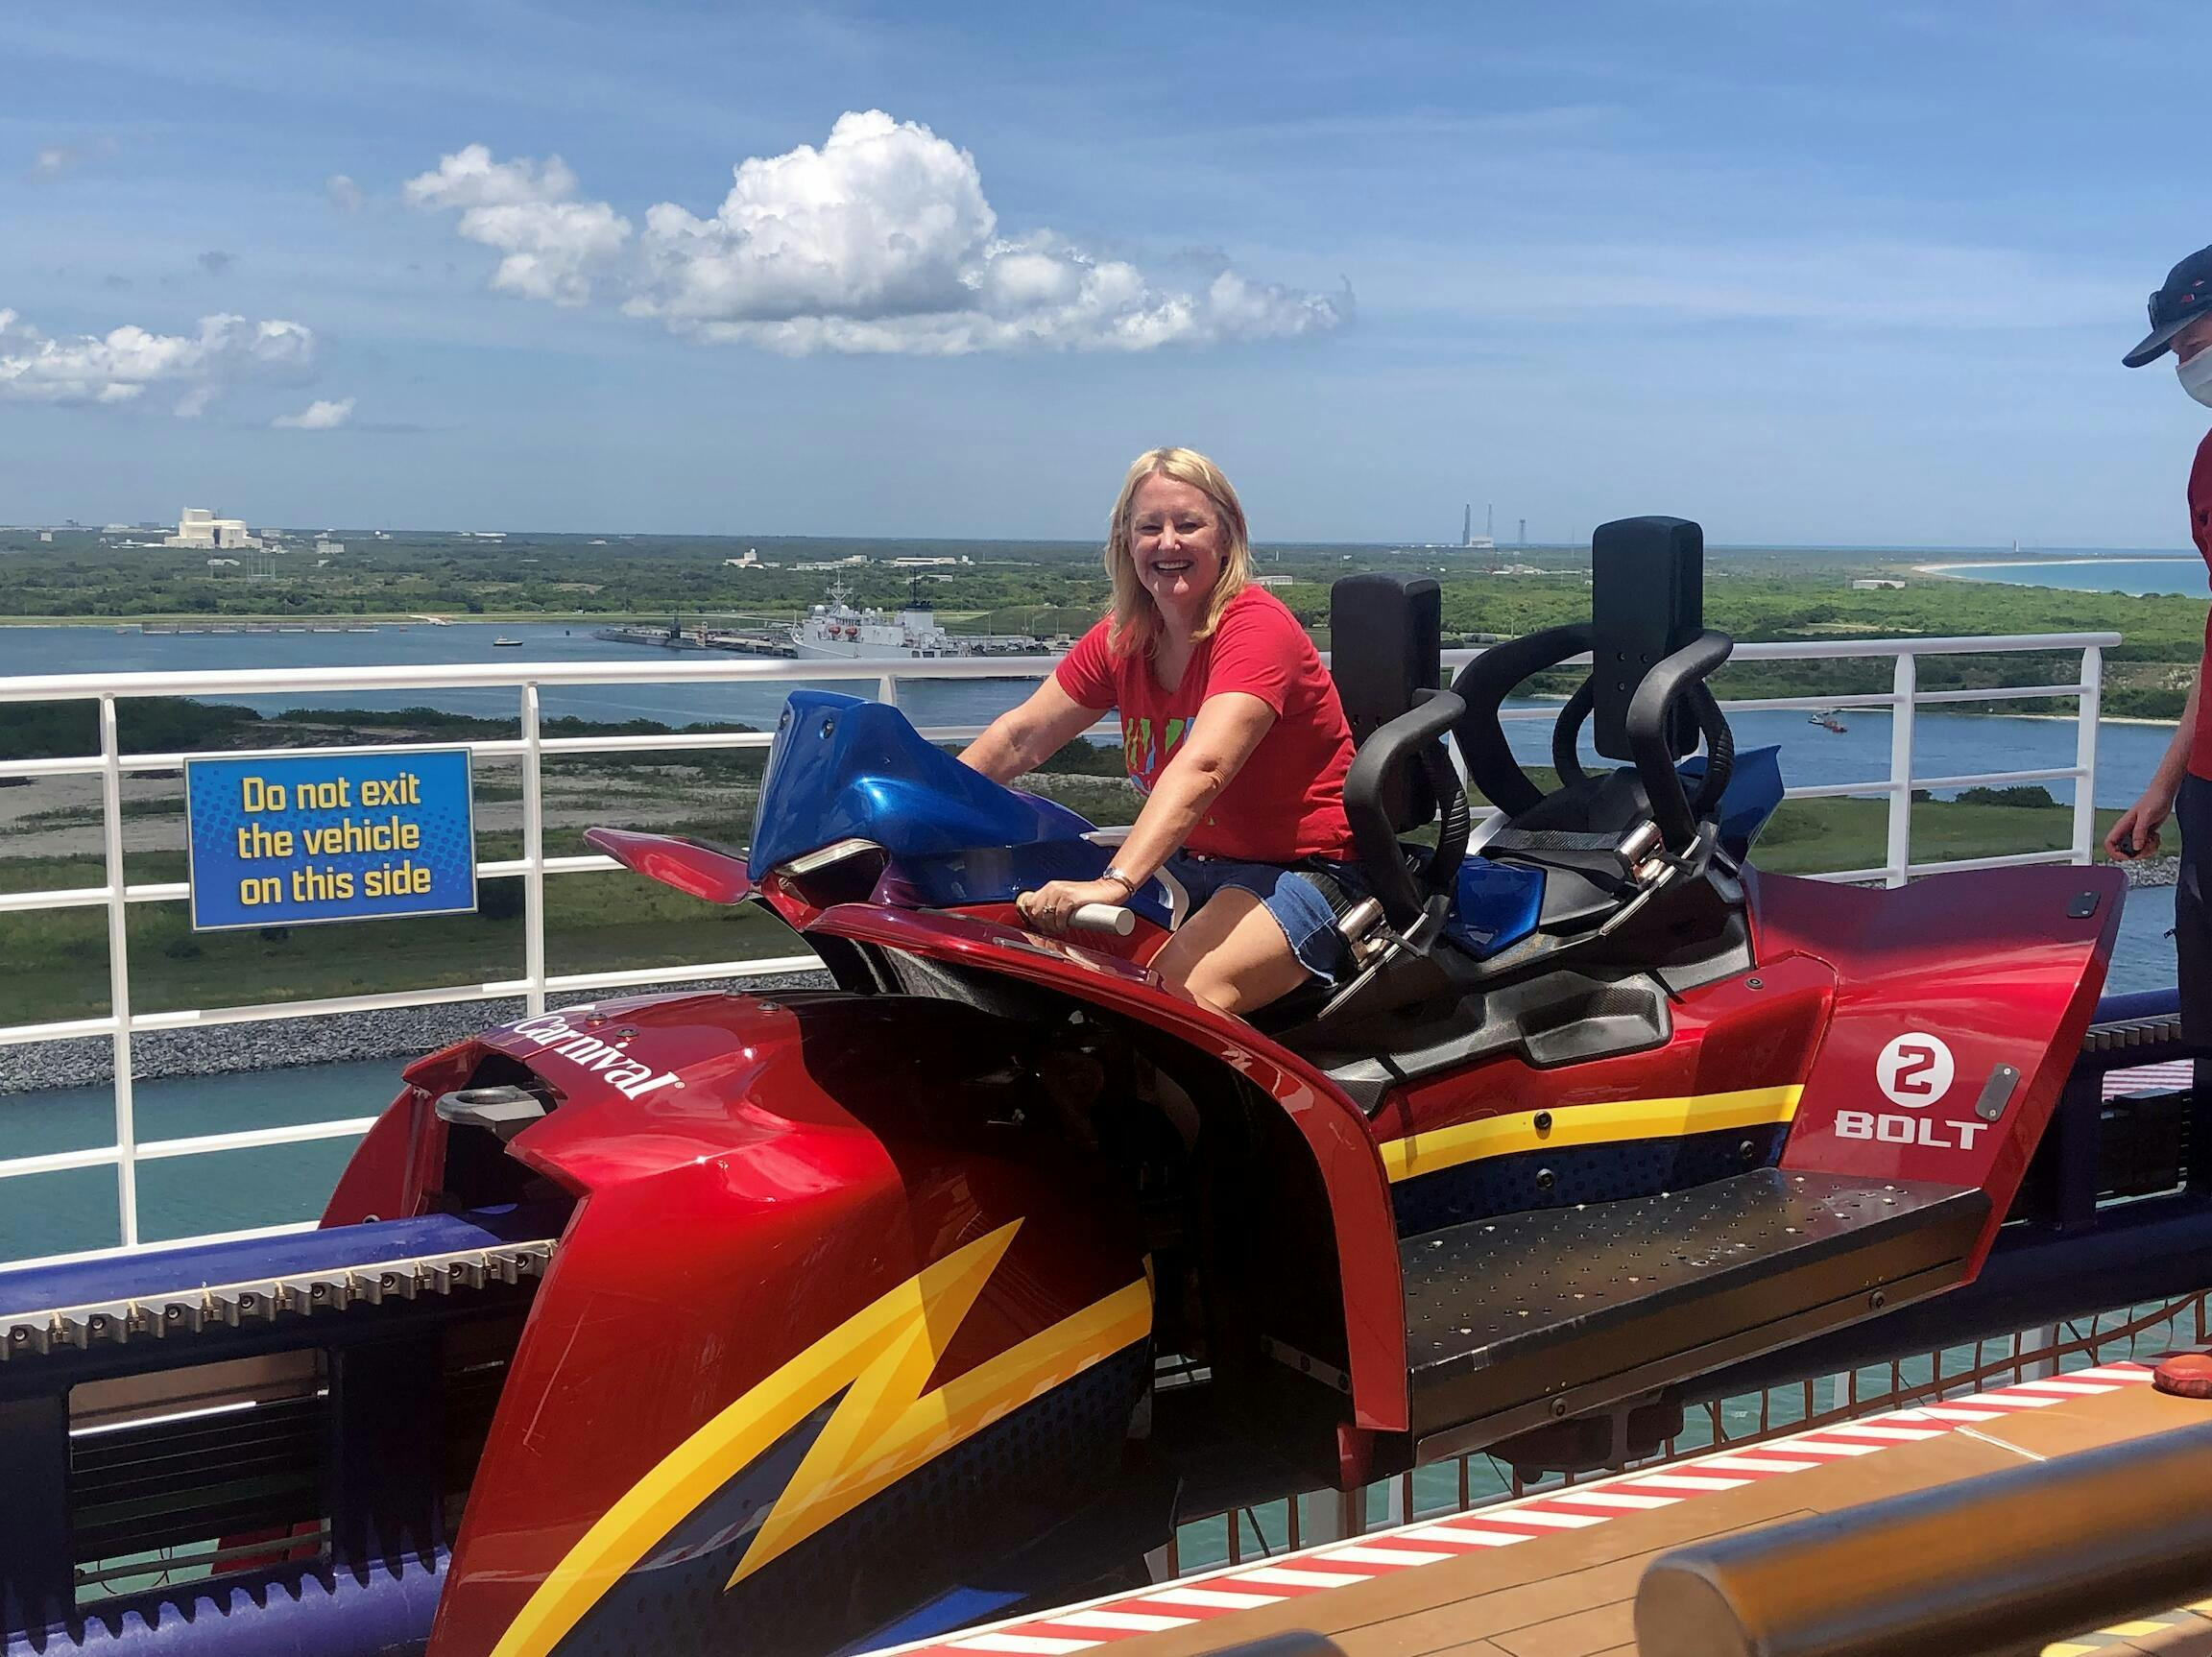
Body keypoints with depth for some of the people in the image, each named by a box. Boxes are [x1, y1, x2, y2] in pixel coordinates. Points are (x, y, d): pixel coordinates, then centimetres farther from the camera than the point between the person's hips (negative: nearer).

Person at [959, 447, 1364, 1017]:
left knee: (1185, 985, -34)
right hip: (1194, 861, 7)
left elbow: (1201, 768, -32)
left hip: (1303, 869, -7)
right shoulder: (1121, 639, 6)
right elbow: (1020, 737, 10)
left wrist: (1113, 884, -44)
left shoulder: (1258, 624, -17)